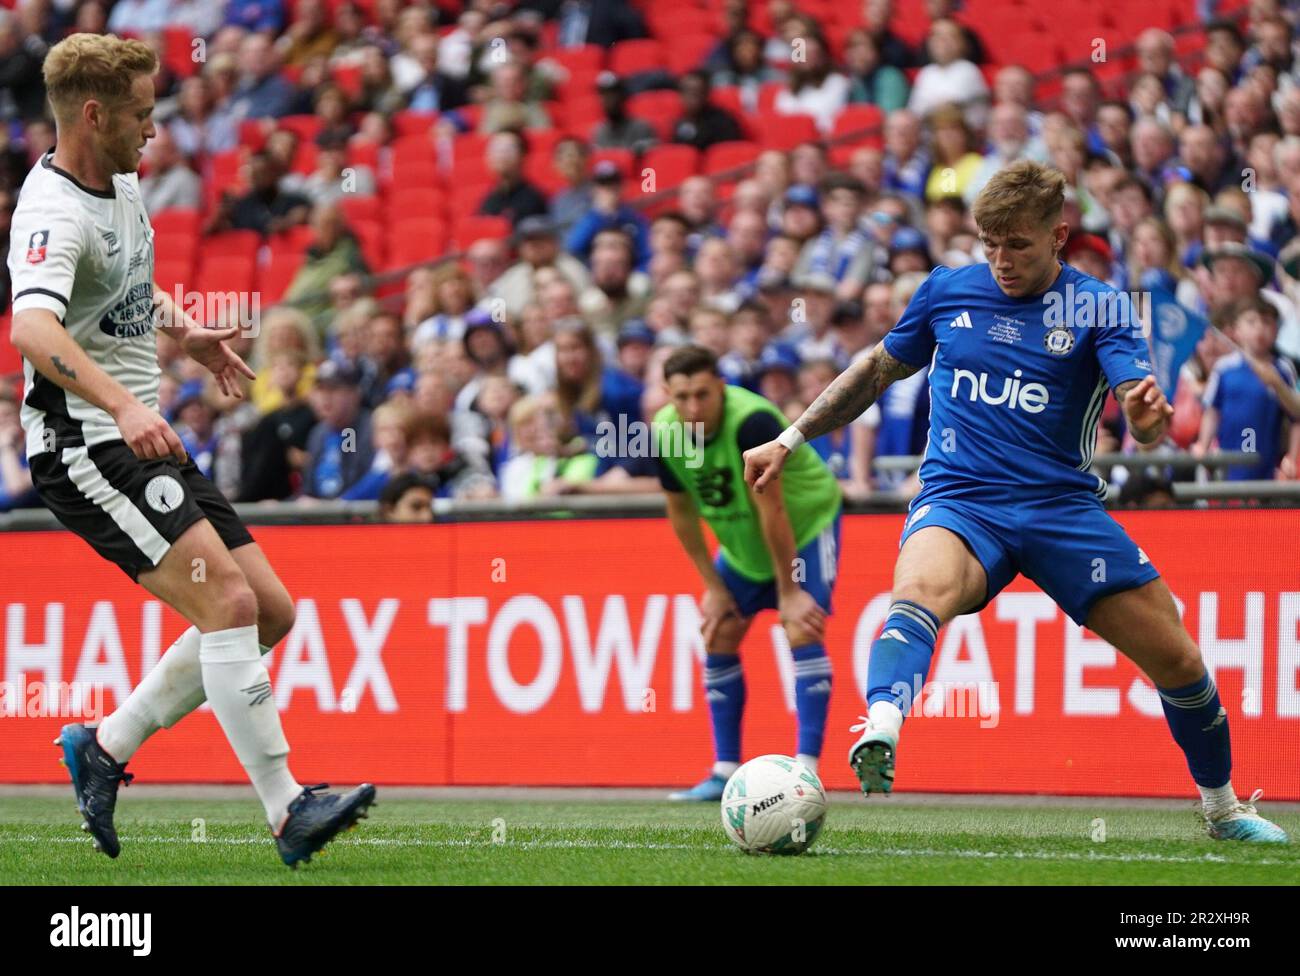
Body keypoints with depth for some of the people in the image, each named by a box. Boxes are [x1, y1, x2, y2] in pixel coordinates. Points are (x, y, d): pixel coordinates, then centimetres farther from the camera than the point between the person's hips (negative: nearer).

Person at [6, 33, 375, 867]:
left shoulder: (122, 182, 11)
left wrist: (185, 334, 23)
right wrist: (123, 403, -51)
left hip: (142, 439, 10)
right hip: (85, 446, -10)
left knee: (270, 610, 5)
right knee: (227, 602, -22)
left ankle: (107, 746, 16)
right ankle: (287, 808, -23)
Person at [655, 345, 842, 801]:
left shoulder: (753, 422, -35)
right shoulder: (664, 434, -16)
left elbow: (771, 510, -31)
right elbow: (682, 514, -2)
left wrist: (788, 593, -25)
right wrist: (713, 586, 1)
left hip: (807, 522, -6)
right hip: (742, 540, 6)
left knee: (802, 633, -19)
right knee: (717, 636, 3)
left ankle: (807, 769, -21)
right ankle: (725, 772, 10)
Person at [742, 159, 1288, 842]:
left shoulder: (1096, 309, 1)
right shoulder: (947, 291, 8)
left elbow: (1143, 413, -13)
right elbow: (878, 370, 23)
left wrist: (1148, 413, -38)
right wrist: (790, 441, 20)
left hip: (1063, 505, 1)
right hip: (959, 503, -1)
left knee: (1178, 660, -1)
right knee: (921, 590, -36)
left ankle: (1221, 807, 25)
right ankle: (878, 739, -62)